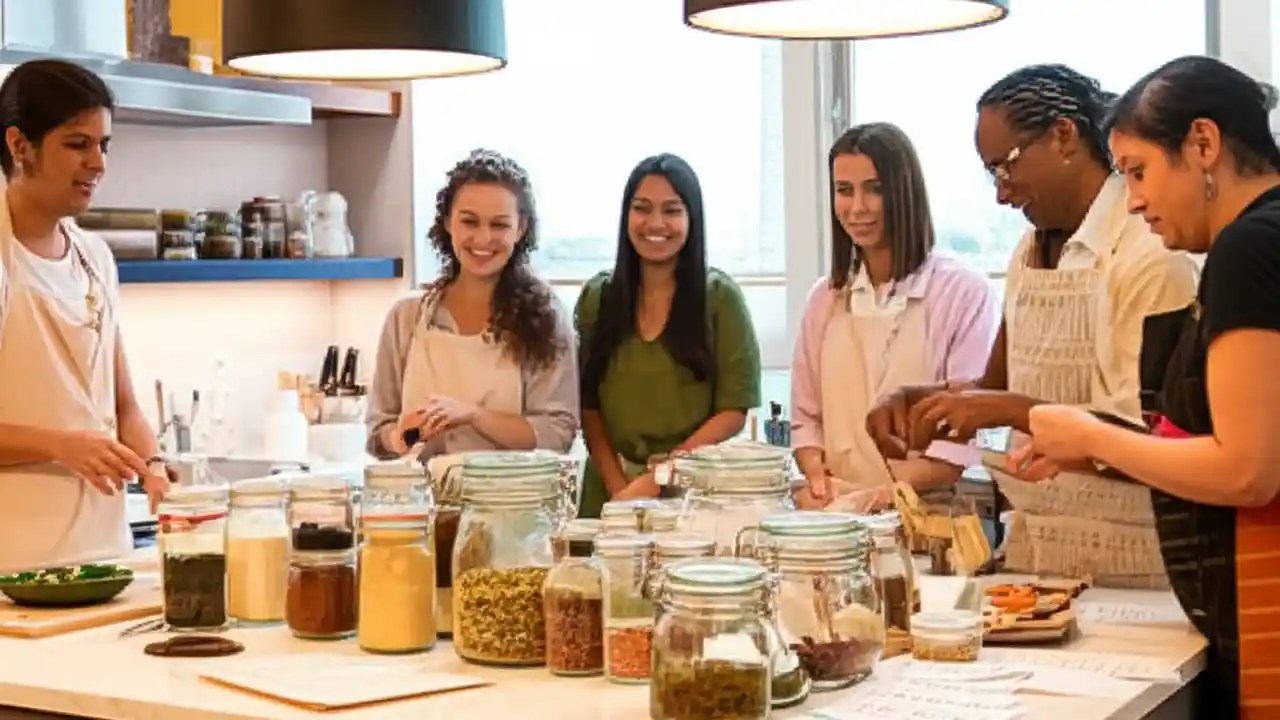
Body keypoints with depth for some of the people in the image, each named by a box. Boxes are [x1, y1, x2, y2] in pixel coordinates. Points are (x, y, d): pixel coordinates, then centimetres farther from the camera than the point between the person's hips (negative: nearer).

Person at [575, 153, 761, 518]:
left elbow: (734, 411, -7)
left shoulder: (720, 296, -3)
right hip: (609, 489, 2)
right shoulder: (597, 296, 5)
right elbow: (587, 405, 4)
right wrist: (617, 485, -10)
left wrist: (655, 480, -13)